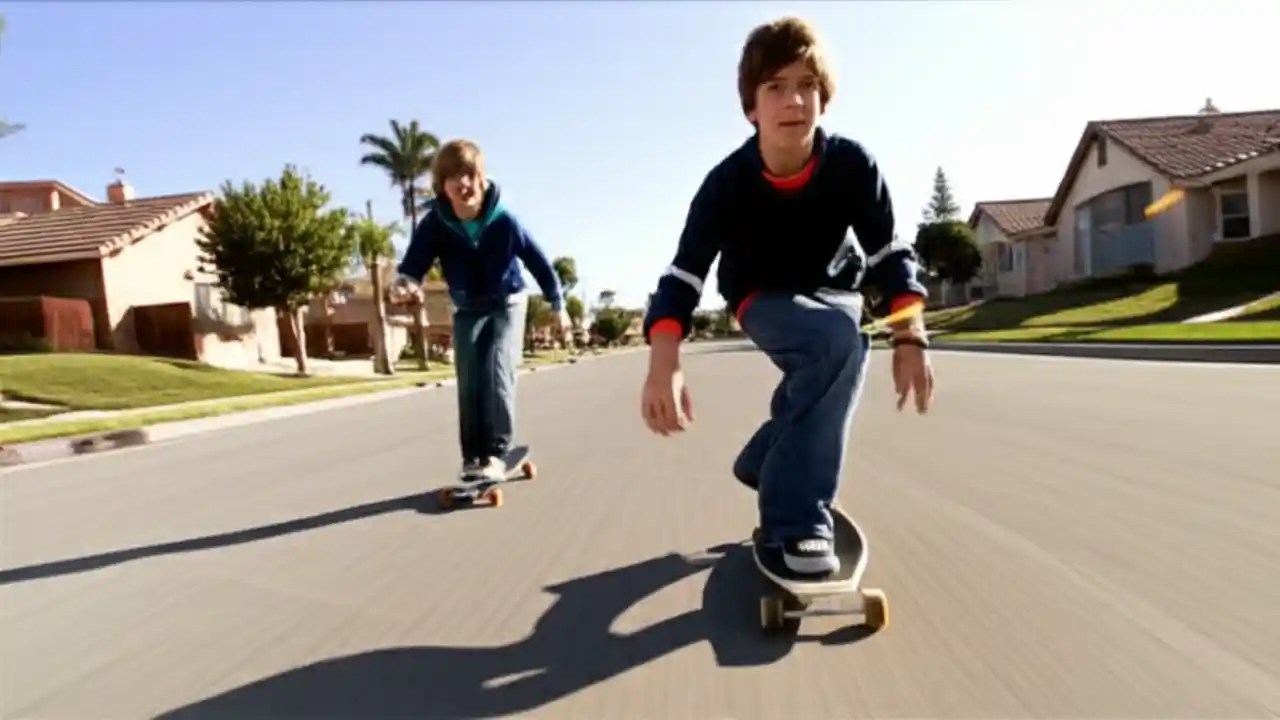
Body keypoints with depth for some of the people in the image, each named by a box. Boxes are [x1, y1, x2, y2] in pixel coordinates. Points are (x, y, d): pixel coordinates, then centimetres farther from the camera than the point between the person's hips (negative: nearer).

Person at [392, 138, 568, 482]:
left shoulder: (503, 220, -26)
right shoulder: (434, 225, -22)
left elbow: (537, 260, -13)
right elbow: (412, 266, -26)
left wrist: (557, 304, -5)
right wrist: (405, 284, -52)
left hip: (507, 304, -2)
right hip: (467, 310, 2)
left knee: (497, 374, -17)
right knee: (468, 382, -4)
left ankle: (495, 453, -10)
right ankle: (472, 456, 5)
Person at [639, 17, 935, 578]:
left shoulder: (852, 164, -22)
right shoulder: (727, 183, -26)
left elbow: (890, 254, -17)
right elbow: (683, 276, -30)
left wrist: (910, 338, -31)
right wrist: (663, 365, -46)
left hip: (831, 290, 4)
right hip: (762, 300, -3)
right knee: (840, 341, -32)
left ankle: (764, 465, 19)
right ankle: (794, 522, -26)